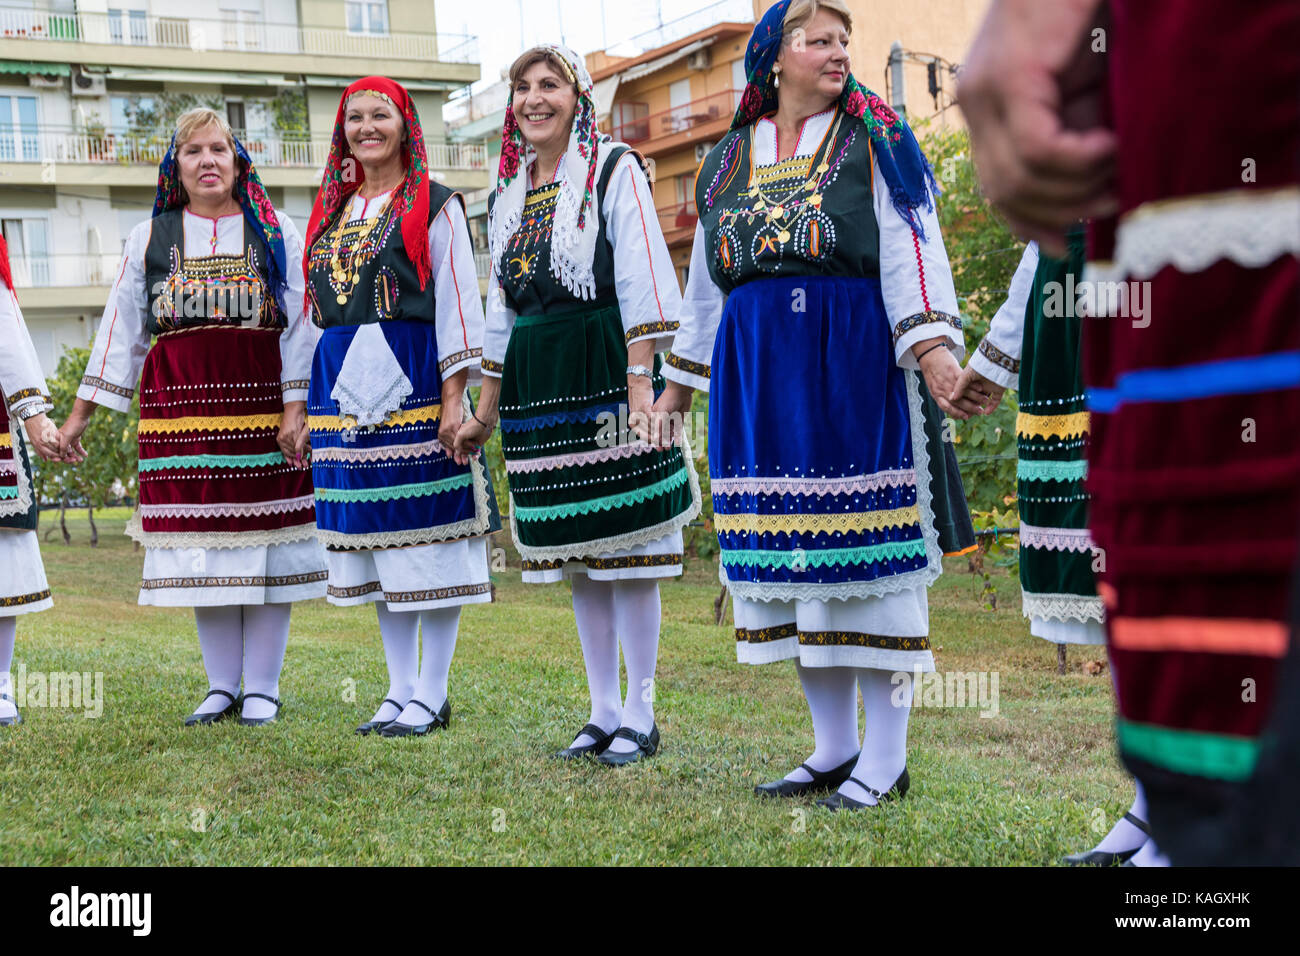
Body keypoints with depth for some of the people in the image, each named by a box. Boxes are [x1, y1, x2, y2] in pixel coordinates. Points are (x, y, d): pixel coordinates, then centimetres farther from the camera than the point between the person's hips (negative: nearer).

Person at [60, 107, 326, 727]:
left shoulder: (276, 233, 8)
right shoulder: (150, 238, 13)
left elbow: (299, 324, 3)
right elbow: (121, 327, 13)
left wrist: (295, 409, -7)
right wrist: (80, 414, 10)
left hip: (262, 404, -2)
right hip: (183, 408, 2)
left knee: (264, 542, -2)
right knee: (201, 546, 1)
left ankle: (263, 688, 7)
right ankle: (222, 687, 11)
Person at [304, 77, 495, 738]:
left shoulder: (433, 205, 0)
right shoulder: (331, 211, 17)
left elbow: (458, 303, -6)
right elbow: (319, 309, 19)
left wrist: (453, 398, -14)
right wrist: (306, 406, 15)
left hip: (413, 383, -6)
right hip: (345, 388, 6)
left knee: (427, 533, -3)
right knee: (375, 538, 8)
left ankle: (432, 693, 5)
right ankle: (401, 689, 16)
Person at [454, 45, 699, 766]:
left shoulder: (614, 170, -1)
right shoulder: (508, 193, 17)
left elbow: (642, 283, -9)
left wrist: (641, 384, -18)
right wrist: (486, 411, 19)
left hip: (603, 370, -6)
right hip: (536, 382, 6)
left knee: (624, 546, -4)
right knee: (575, 553, 9)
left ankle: (639, 715, 5)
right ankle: (603, 713, 16)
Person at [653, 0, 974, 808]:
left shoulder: (873, 144, 4)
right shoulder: (728, 162, 15)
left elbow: (911, 254, -6)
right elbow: (708, 283, 22)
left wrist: (932, 347, -21)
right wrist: (679, 381, 23)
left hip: (858, 368, -4)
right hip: (761, 376, 5)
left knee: (867, 551, -4)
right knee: (790, 555, 6)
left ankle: (886, 758, 3)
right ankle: (834, 747, 17)